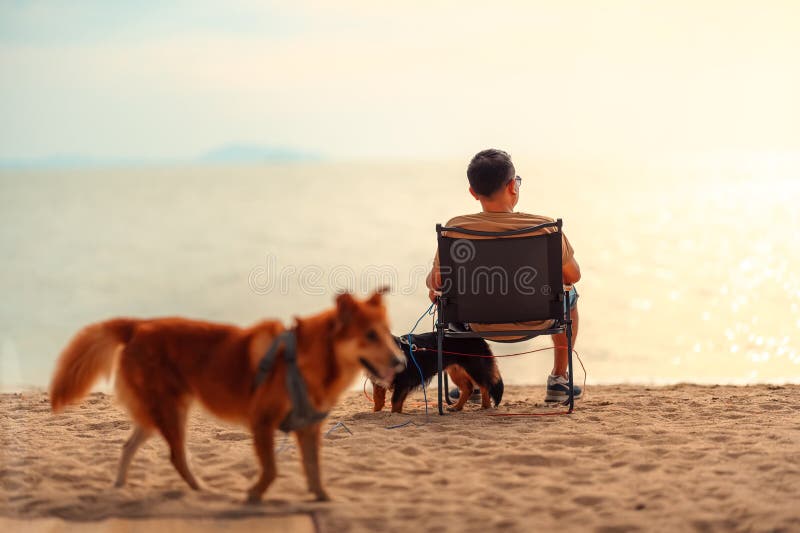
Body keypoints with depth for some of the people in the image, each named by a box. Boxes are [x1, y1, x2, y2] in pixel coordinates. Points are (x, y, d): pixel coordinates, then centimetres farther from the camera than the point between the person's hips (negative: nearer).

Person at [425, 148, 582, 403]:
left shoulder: (456, 229, -23)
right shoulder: (545, 228, -24)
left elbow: (436, 281, -11)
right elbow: (573, 275, -9)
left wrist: (431, 283, 15)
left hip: (481, 324, 1)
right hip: (538, 320, -1)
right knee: (569, 294, 34)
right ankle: (558, 380, 38)